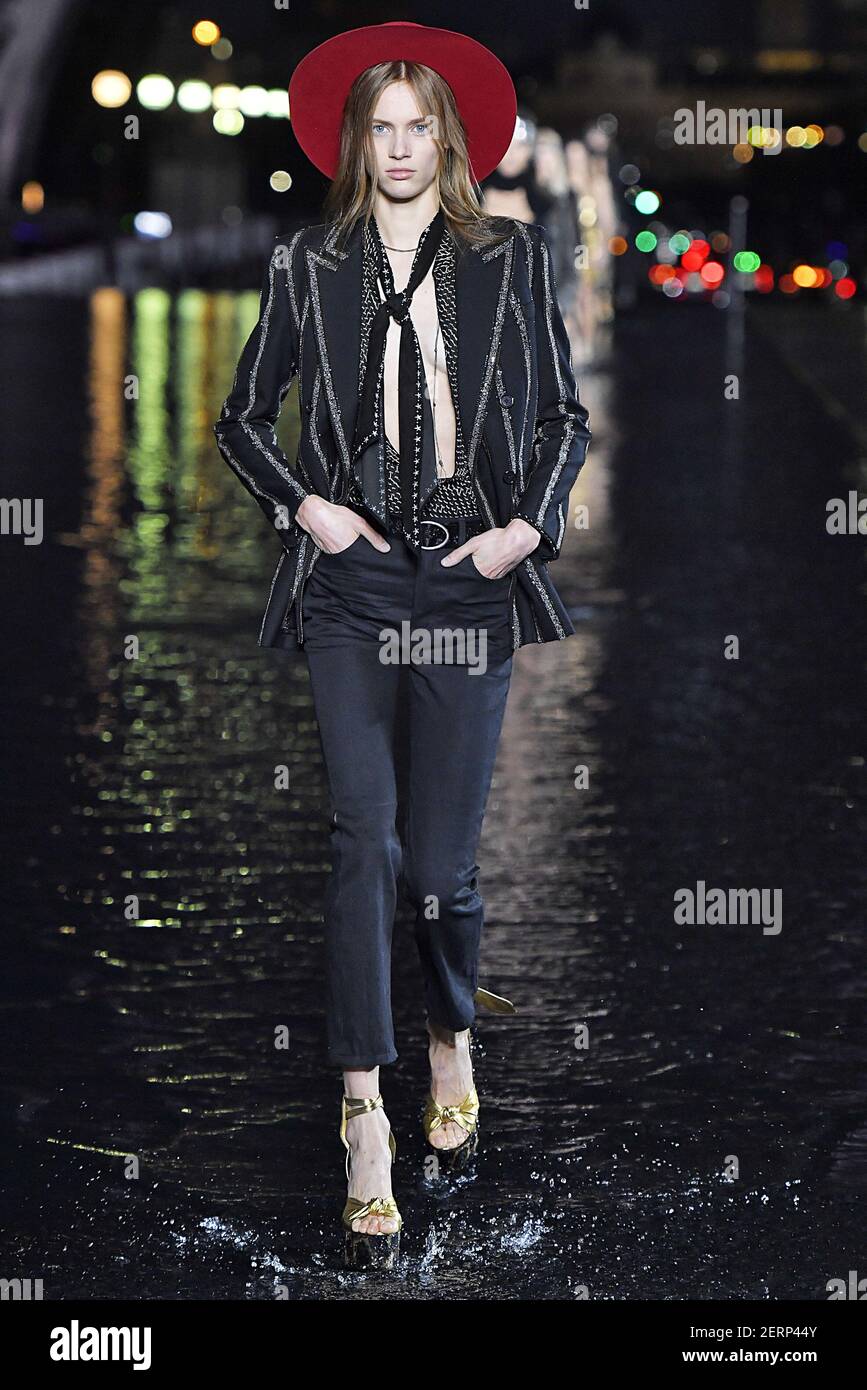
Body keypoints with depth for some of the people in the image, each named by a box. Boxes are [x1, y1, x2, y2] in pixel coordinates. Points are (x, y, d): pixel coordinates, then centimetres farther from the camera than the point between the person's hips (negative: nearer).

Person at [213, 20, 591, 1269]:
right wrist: (304, 506, -1)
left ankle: (453, 1041, 32)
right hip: (351, 585, 0)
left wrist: (530, 524, -3)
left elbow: (564, 416, 11)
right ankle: (367, 1120, -9)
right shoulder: (310, 266, 8)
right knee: (364, 843, -10)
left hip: (468, 583, 0)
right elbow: (243, 418, 14)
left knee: (442, 863, 2)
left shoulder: (511, 261, 7)